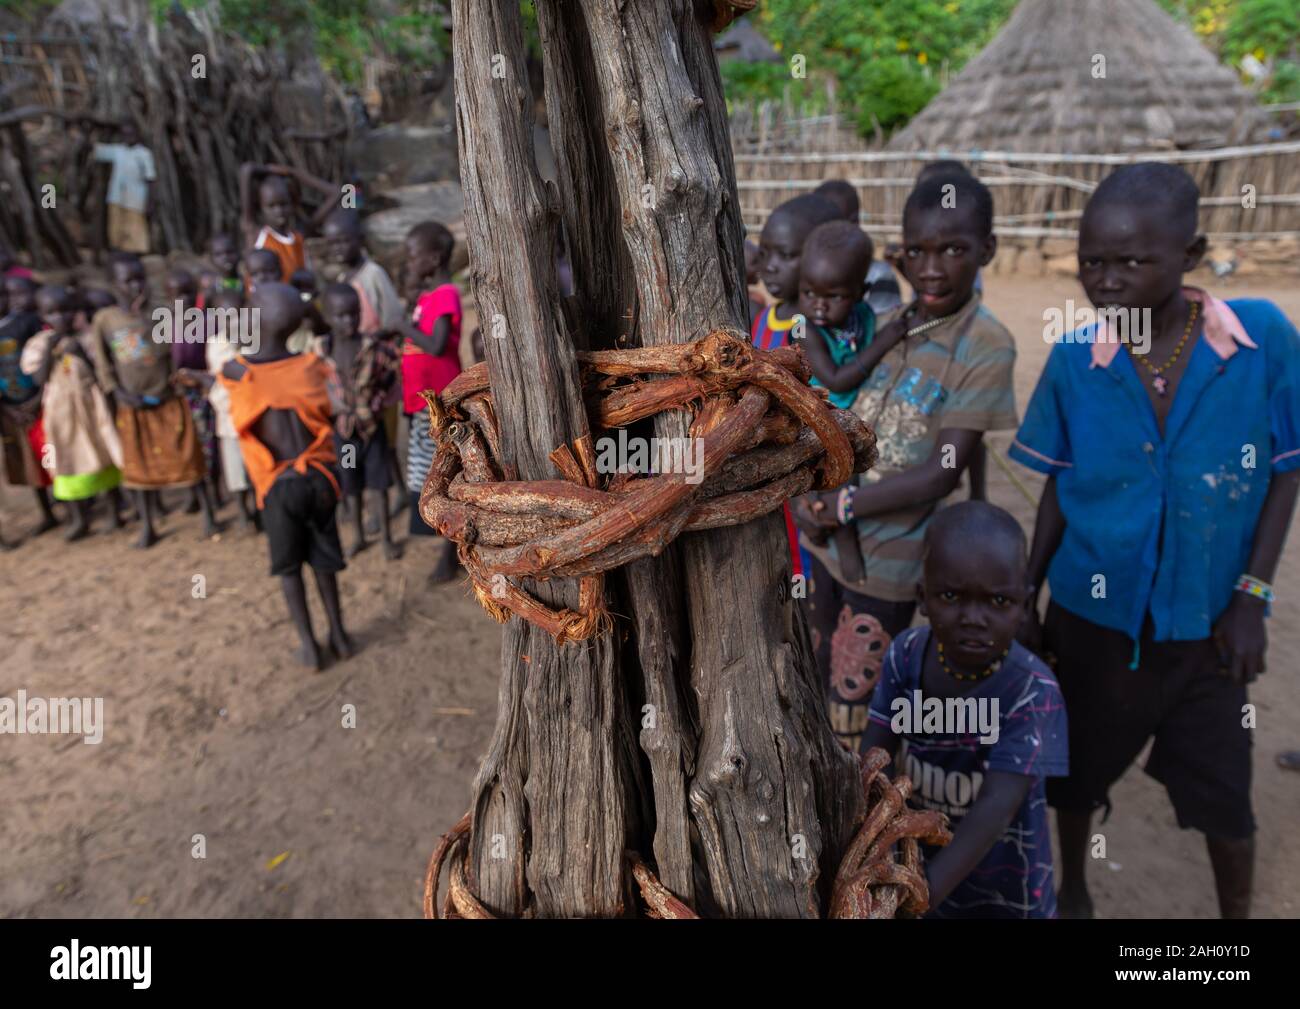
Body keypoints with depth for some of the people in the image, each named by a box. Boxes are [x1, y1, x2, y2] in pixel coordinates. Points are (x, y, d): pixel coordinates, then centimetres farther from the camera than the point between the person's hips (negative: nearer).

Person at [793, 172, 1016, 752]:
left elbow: (943, 471, -19)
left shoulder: (987, 347, -15)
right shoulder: (888, 325, 4)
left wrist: (839, 506, -19)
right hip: (830, 540, 6)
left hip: (888, 559, -6)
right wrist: (809, 495, -12)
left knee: (853, 709, 6)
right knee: (826, 679, 23)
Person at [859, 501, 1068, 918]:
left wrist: (921, 896, -43)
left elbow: (996, 807, -35)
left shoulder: (1032, 692, -29)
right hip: (922, 850, 3)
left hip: (1001, 878, -3)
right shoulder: (907, 654, -16)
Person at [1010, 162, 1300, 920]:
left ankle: (1239, 913, 44)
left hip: (1206, 622, -1)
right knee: (1079, 770, 19)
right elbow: (1059, 489, -1)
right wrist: (1025, 598, 2)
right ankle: (1074, 890, 47)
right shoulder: (1073, 361, -12)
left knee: (1222, 791, 15)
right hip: (1092, 616, 1)